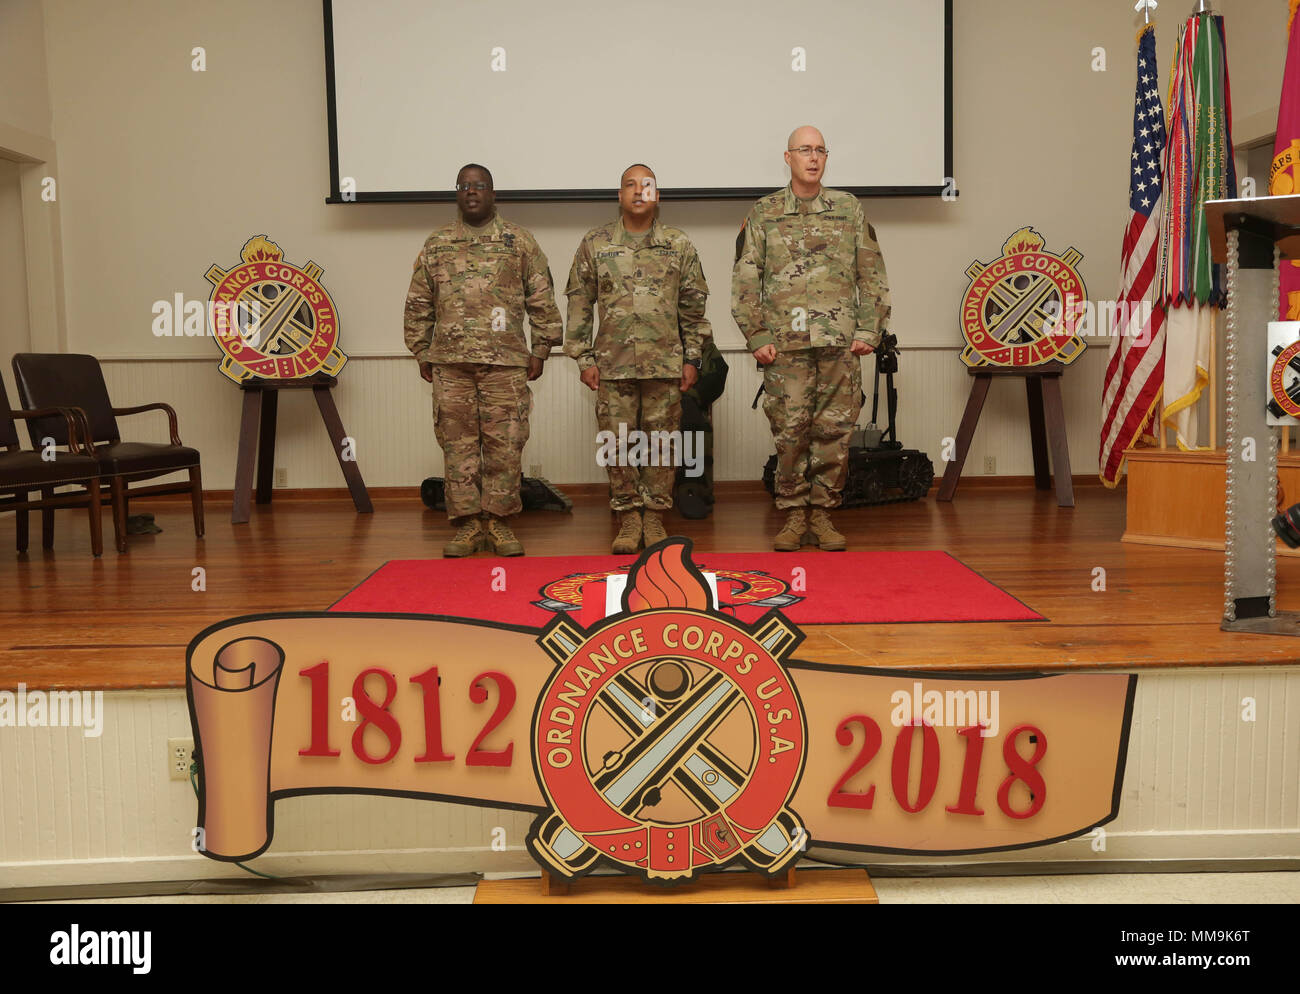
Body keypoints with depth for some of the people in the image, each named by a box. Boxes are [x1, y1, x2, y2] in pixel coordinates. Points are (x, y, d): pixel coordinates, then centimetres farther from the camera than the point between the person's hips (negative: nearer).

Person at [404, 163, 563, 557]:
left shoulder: (519, 241, 8)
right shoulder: (436, 245, 12)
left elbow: (542, 299, 6)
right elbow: (418, 305, 14)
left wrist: (541, 349, 2)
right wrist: (422, 353, 9)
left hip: (506, 361, -1)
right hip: (450, 361, 2)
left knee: (505, 444, 0)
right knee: (458, 444, 2)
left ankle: (499, 521, 10)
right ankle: (466, 524, 10)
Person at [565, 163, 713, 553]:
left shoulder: (679, 246, 7)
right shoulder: (594, 244, 6)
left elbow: (693, 305, 10)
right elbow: (579, 304, 7)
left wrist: (692, 358, 4)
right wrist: (584, 358, 1)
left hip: (666, 363, 0)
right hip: (613, 364, 0)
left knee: (661, 444, 3)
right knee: (617, 443, 2)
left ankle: (655, 518, 15)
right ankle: (628, 521, 13)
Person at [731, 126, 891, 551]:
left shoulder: (850, 210, 12)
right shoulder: (763, 214, 8)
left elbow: (872, 276, 11)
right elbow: (744, 281, 6)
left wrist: (869, 331, 2)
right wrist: (756, 337, -2)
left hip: (840, 342, 1)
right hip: (785, 345, -1)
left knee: (834, 432, 2)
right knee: (789, 432, 0)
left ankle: (822, 513, 14)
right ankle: (793, 515, 12)